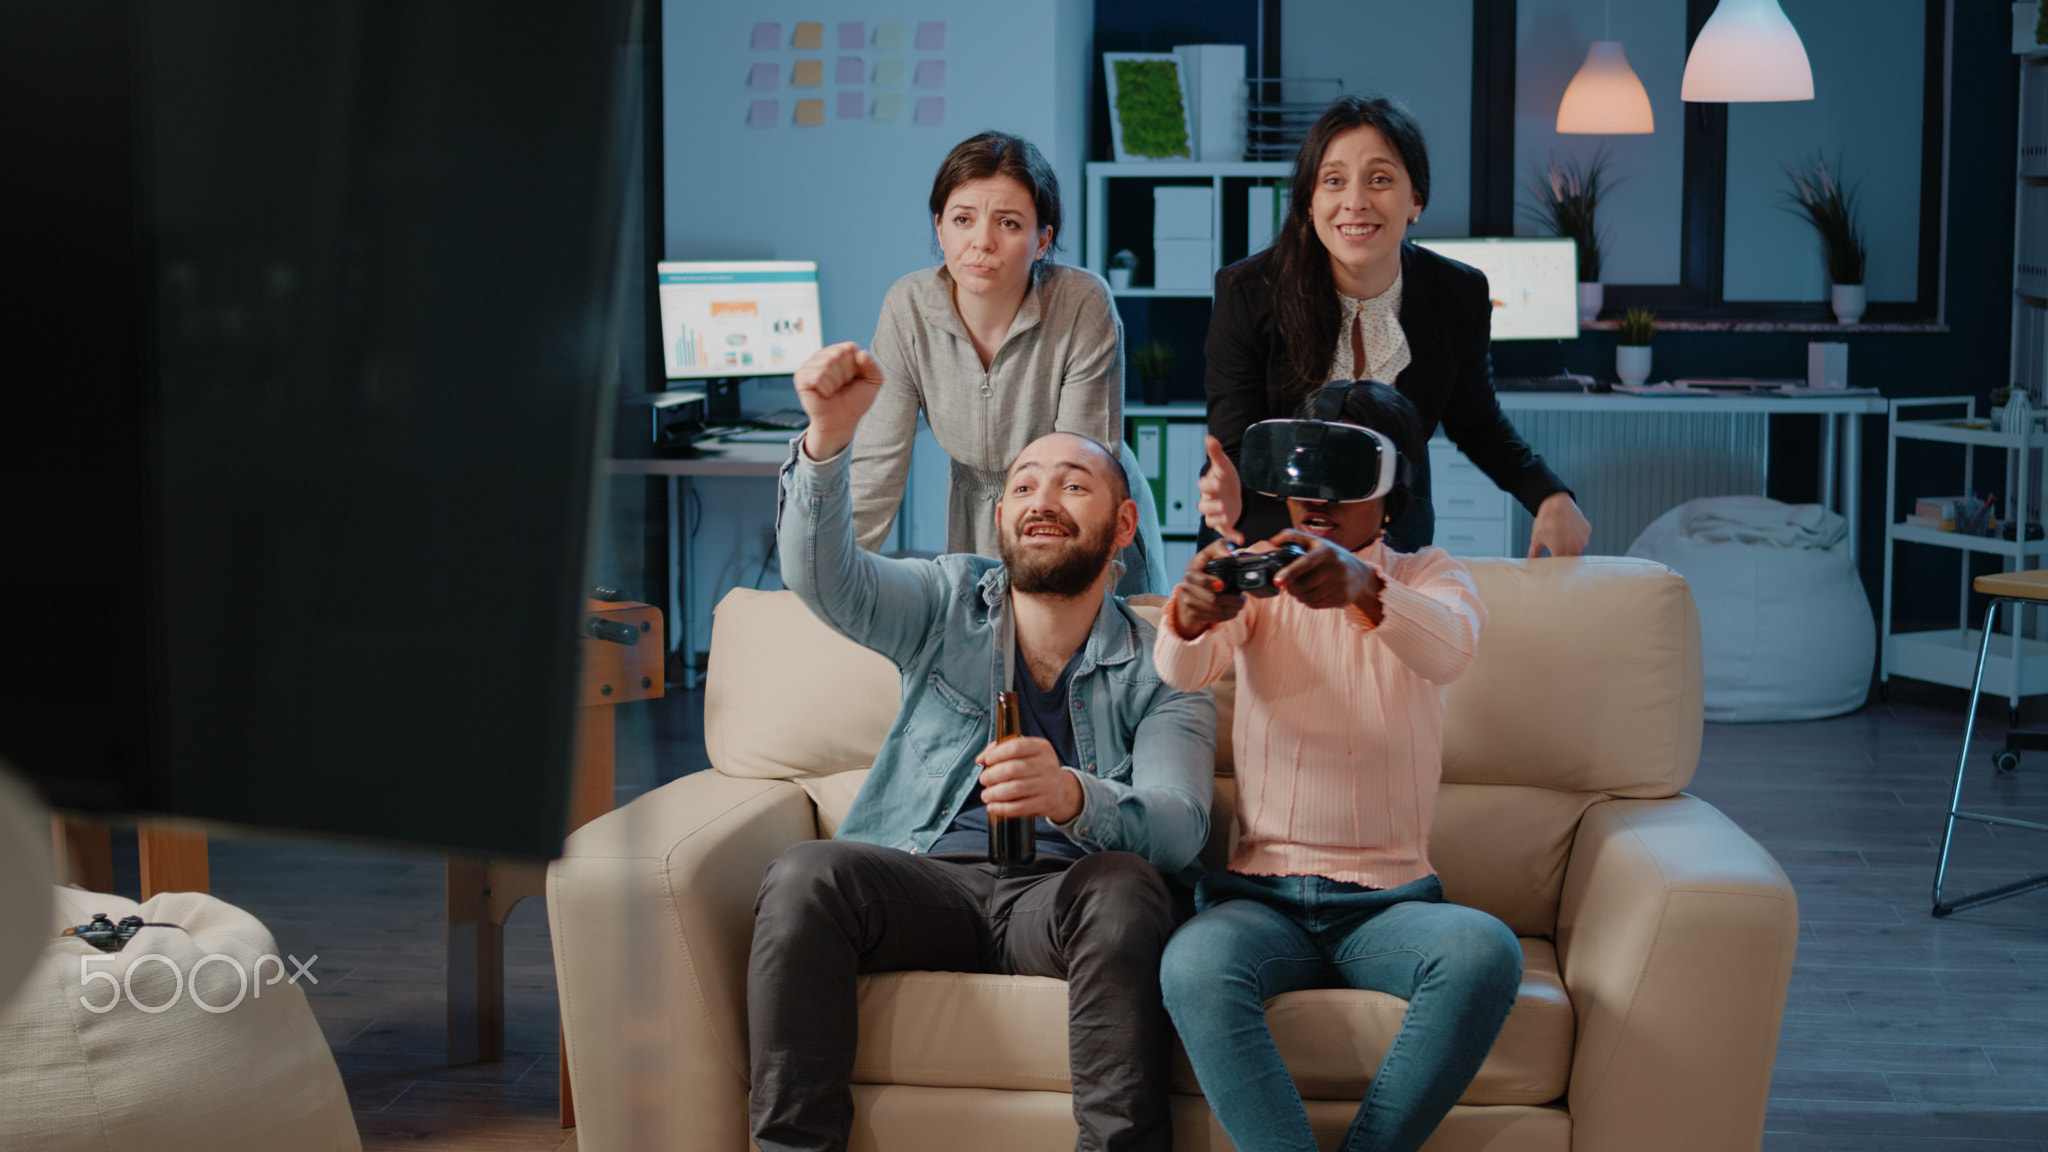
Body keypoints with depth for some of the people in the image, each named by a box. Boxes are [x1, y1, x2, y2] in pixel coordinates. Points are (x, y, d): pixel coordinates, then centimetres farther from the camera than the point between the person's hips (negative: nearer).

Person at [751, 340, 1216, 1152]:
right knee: (803, 877, -28)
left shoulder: (1156, 669, 10)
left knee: (1125, 891, -35)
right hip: (925, 880, 1)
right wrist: (828, 437, -24)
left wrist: (1073, 798, -32)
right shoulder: (949, 603, 16)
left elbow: (1178, 828, -8)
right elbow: (825, 577, -5)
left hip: (1061, 893, -1)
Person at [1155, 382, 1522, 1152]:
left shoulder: (1429, 577, 8)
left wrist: (1363, 588, -43)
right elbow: (1181, 669, -13)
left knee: (1485, 950, -33)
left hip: (1389, 898, 0)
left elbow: (1448, 648, -19)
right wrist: (1191, 613, -40)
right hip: (1261, 897, 0)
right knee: (1194, 965, -34)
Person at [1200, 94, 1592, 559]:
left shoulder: (1460, 294, -12)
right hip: (1273, 537, -2)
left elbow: (1475, 421, 6)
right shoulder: (1246, 293, -20)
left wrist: (1549, 495, -10)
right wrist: (1229, 496, -44)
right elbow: (1235, 448, -19)